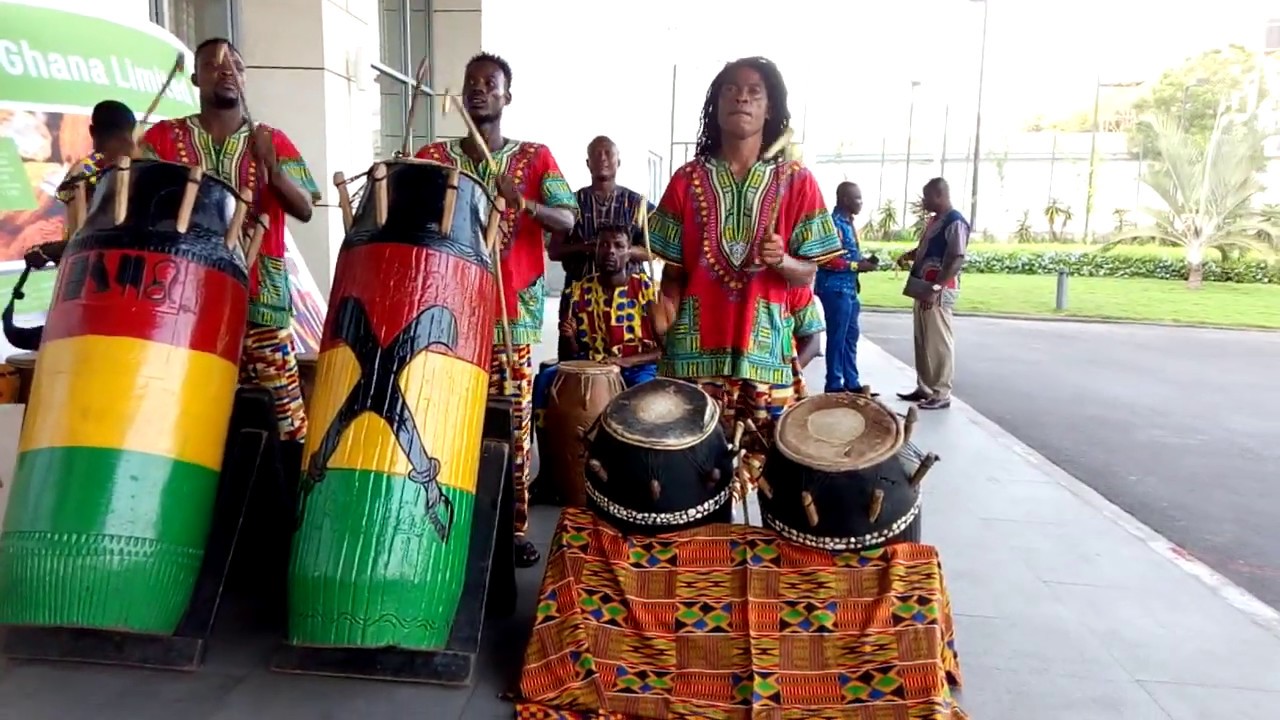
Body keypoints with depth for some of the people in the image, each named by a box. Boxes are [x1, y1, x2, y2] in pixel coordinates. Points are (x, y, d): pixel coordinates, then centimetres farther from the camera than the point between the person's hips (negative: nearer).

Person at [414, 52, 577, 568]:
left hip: (512, 314, -1)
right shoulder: (431, 158, 9)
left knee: (512, 424, 4)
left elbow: (567, 221, -6)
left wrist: (522, 201, -23)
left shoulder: (535, 157, 6)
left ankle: (514, 527, 14)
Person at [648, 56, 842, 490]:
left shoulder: (797, 182, 3)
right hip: (696, 350, 1)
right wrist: (666, 306, -12)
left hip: (767, 352, 0)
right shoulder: (687, 180, 5)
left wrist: (781, 260, -18)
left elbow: (807, 275, 3)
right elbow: (674, 269, 8)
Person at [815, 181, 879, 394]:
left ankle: (852, 383, 22)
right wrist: (859, 266, -16)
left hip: (849, 288, 10)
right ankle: (834, 385, 5)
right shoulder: (835, 223, -15)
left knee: (850, 337, 14)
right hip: (836, 289, -10)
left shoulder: (848, 223, 16)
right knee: (837, 338, -3)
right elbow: (829, 260, -23)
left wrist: (863, 261, 6)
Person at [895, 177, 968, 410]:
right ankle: (924, 388, 22)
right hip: (924, 288, 10)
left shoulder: (955, 222, -13)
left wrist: (936, 289, -25)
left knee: (939, 342, -5)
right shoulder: (934, 220, 17)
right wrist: (909, 255, 8)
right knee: (922, 341, 13)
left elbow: (956, 260, -20)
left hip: (939, 291, -9)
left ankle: (941, 394, 1)